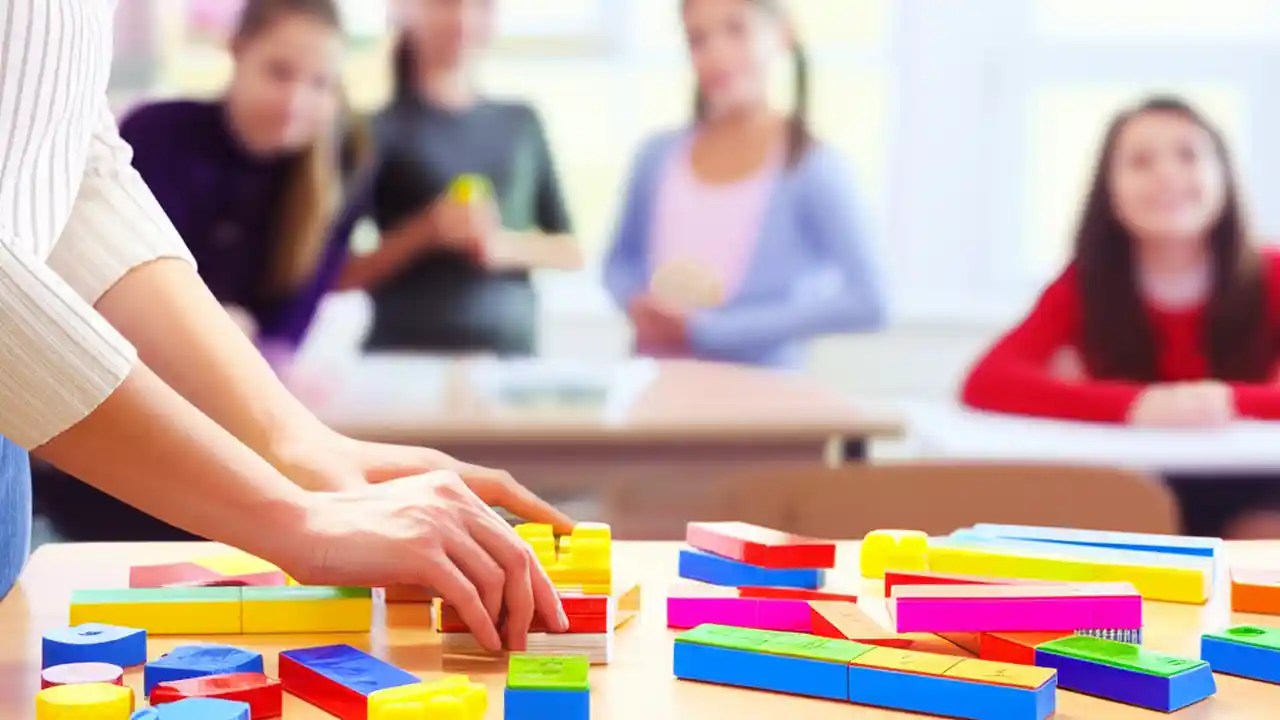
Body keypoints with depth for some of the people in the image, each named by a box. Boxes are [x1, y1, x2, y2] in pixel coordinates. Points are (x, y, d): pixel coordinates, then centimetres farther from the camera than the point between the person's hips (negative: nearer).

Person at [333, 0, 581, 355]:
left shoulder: (521, 124, 11)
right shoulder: (377, 131, 1)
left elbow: (570, 252, 13)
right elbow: (338, 274, -2)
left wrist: (509, 245, -6)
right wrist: (426, 232, -15)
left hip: (510, 353, 3)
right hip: (404, 355, -3)